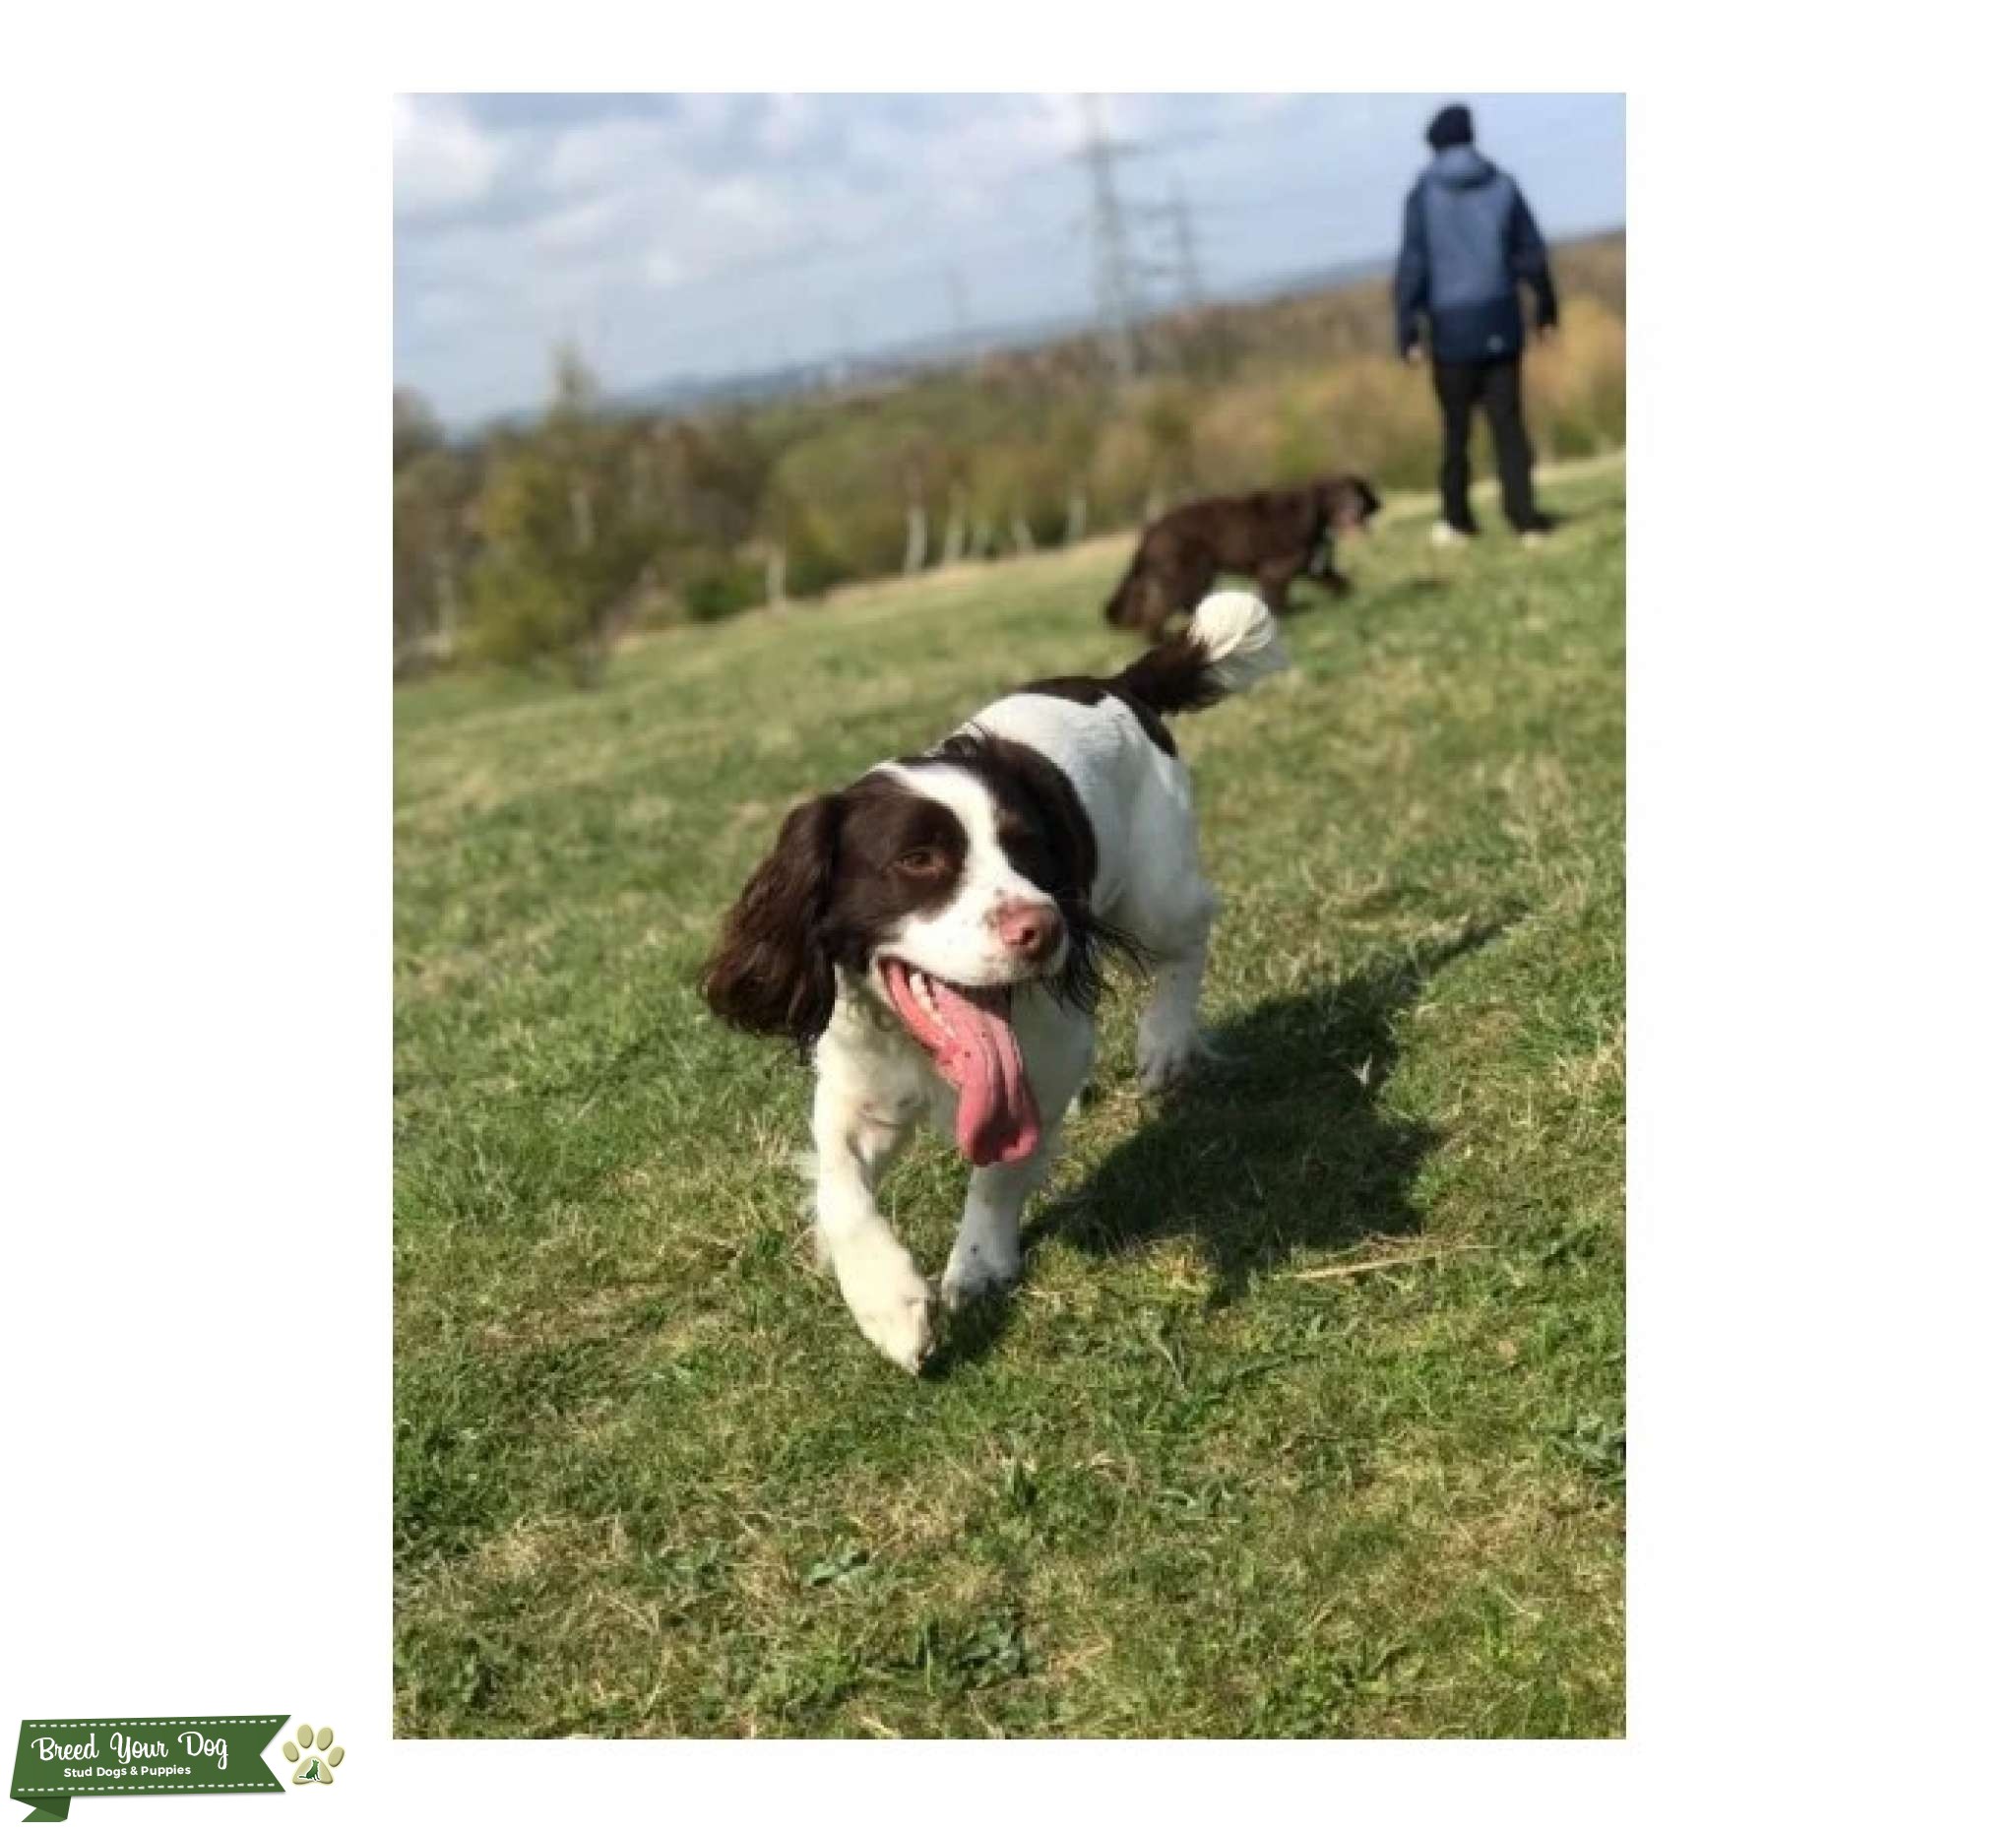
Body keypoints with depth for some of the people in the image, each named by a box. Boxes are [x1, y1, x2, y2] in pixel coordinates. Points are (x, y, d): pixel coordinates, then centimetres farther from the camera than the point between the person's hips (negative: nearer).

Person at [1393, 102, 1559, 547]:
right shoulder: (1502, 185, 3)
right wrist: (1545, 308, 18)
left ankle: (1457, 520, 15)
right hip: (1500, 323, 2)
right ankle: (1524, 518, -3)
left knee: (1456, 425, 9)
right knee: (1508, 421, 3)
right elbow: (1531, 253, 6)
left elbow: (1412, 265, -8)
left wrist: (1407, 330, -6)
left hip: (1452, 327, -2)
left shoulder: (1424, 194, -4)